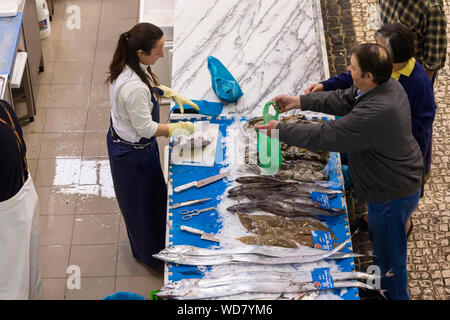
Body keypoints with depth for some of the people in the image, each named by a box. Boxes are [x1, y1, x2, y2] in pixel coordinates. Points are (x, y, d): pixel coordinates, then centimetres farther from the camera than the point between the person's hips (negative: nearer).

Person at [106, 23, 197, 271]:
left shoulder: (128, 67, -9)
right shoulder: (134, 88, -38)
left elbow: (150, 86, 12)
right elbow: (146, 128, -27)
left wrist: (174, 95, 3)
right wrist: (179, 128, -16)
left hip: (120, 141, 10)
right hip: (134, 152, -9)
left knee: (143, 198, 29)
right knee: (144, 203, 13)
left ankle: (142, 247, 53)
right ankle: (150, 256, 37)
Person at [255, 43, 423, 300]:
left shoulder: (375, 114, -40)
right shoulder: (388, 84, -8)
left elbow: (325, 136, -33)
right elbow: (344, 99, 4)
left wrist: (281, 130, -21)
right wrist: (300, 102, -1)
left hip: (393, 194, -10)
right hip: (400, 182, 11)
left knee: (389, 254, 12)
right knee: (378, 239, 31)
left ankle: (396, 295, 36)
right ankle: (382, 285, 55)